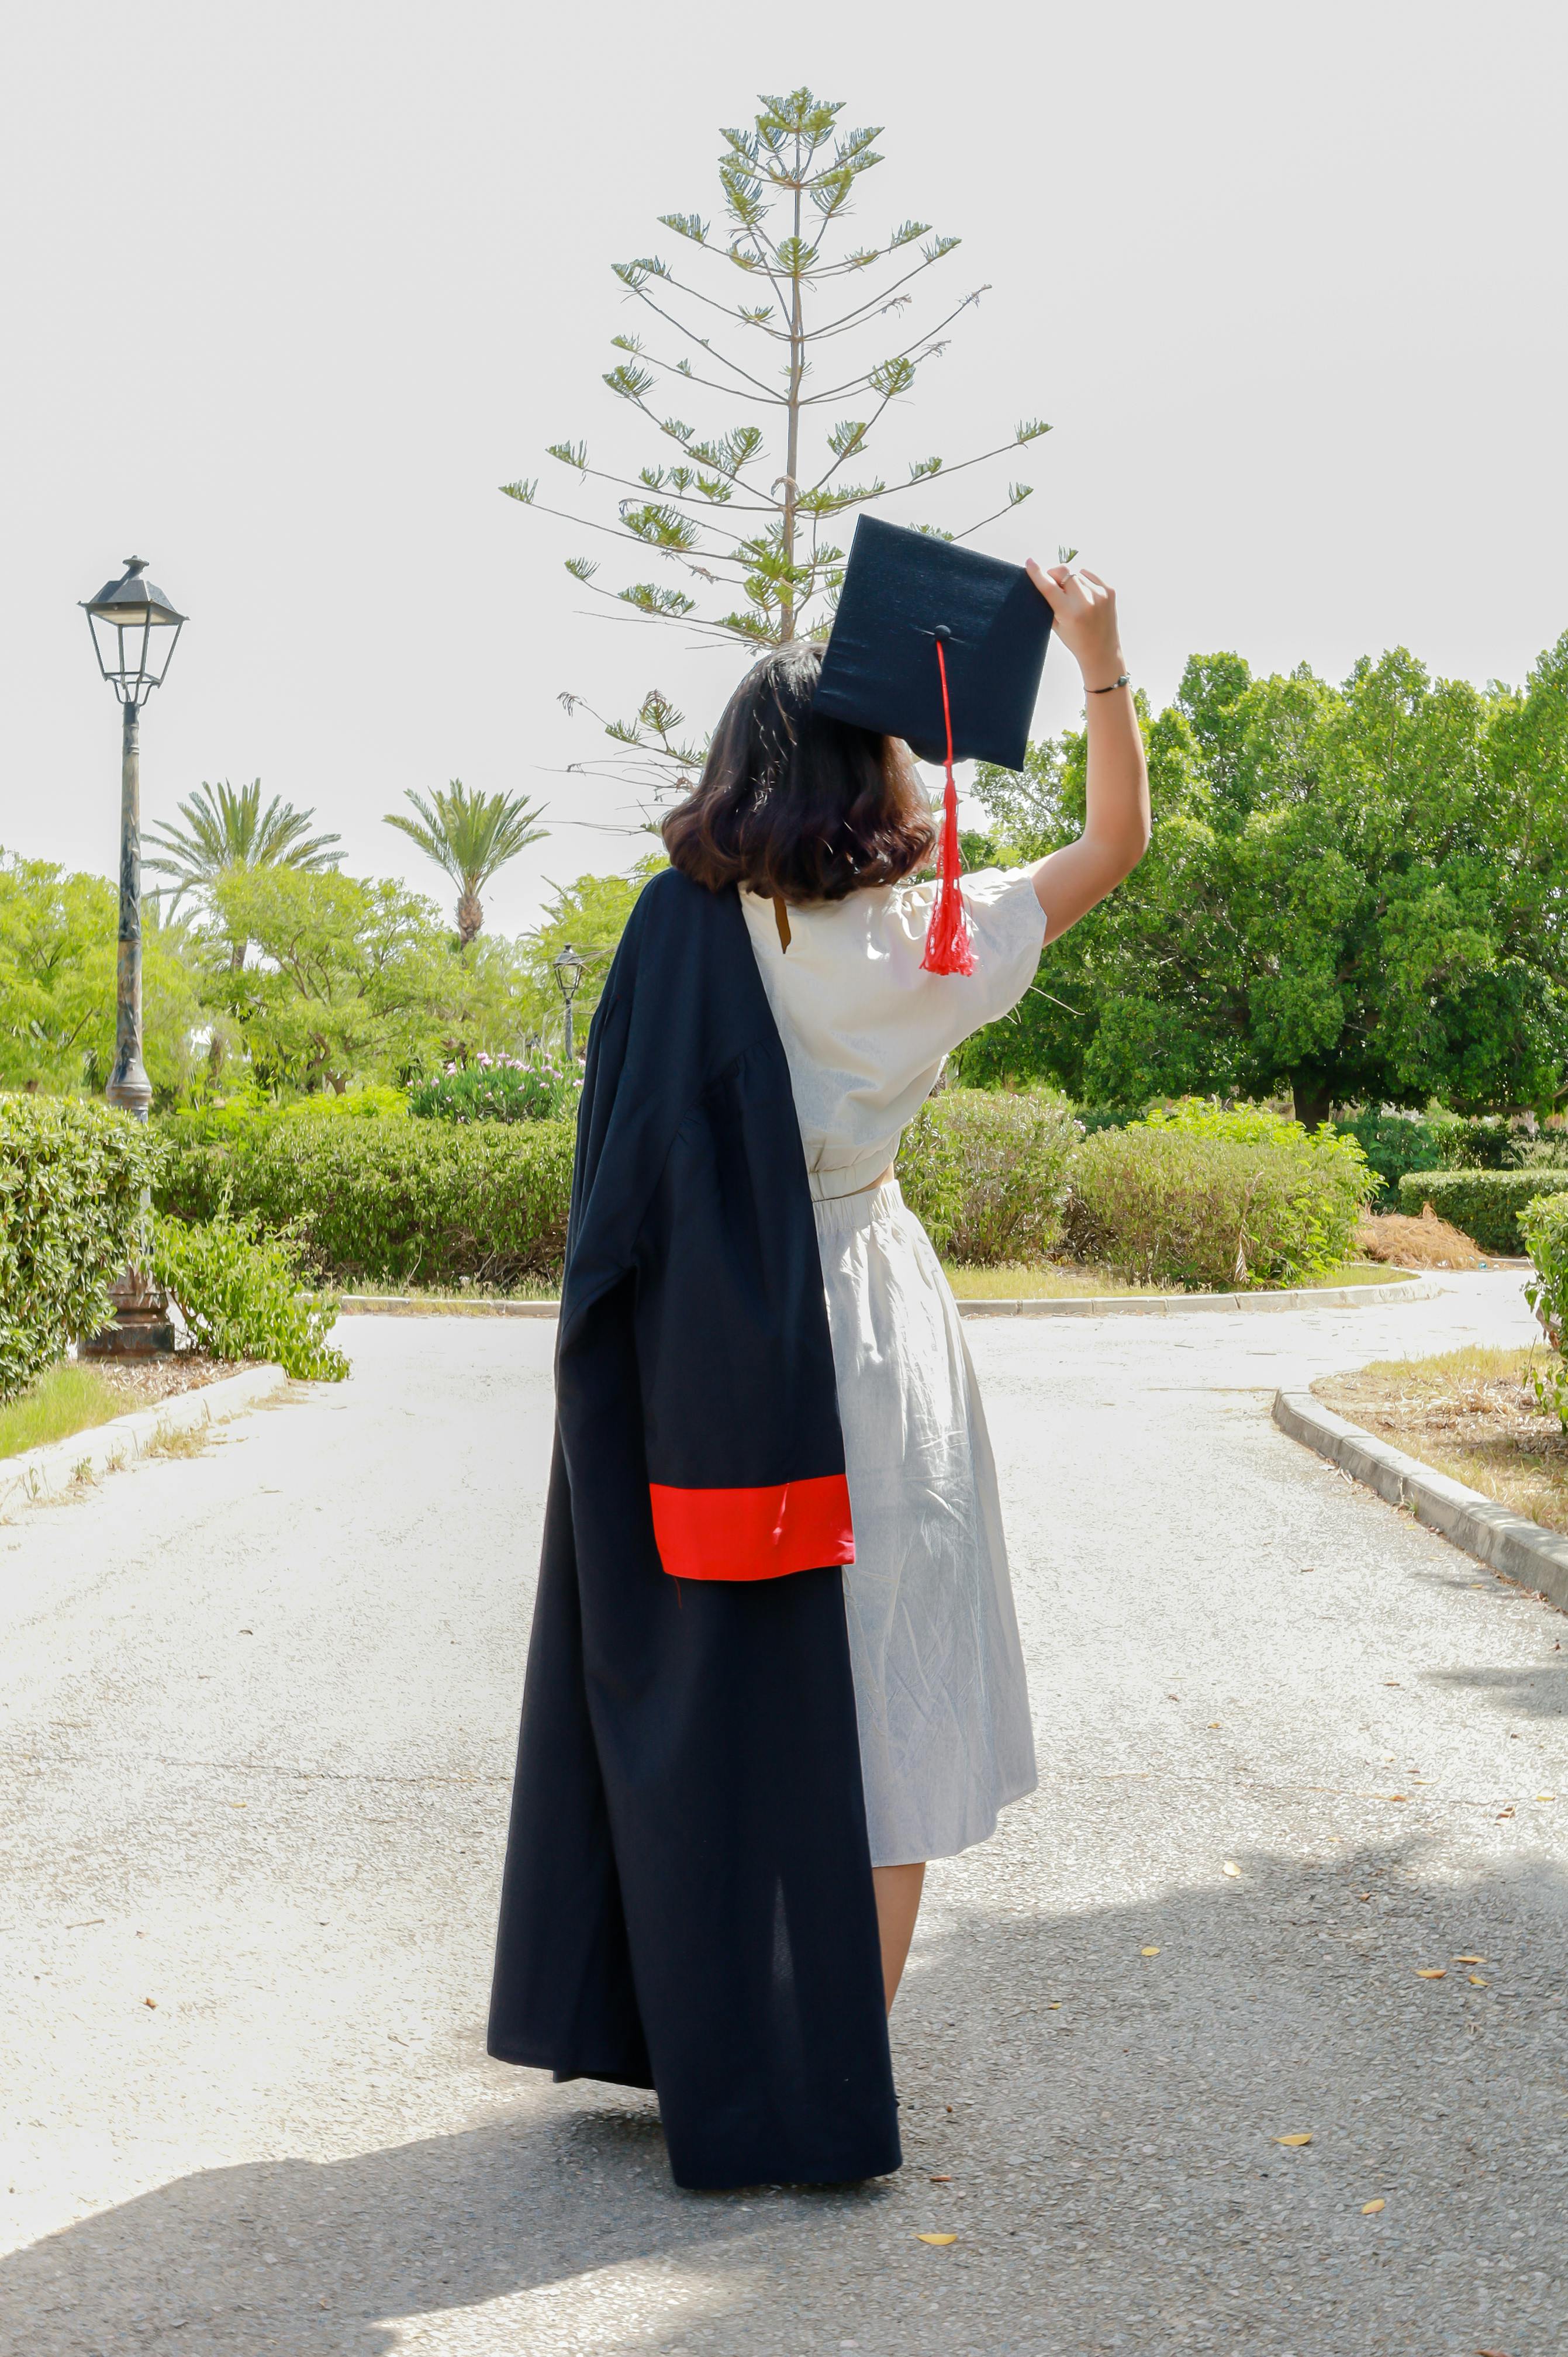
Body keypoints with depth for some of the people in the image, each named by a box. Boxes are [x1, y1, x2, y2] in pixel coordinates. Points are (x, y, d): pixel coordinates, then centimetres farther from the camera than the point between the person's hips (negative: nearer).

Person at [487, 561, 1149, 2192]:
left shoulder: (678, 924, -8)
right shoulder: (918, 941, -11)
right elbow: (1119, 840, 3)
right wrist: (1100, 661, 1)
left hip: (701, 1368, 2)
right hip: (862, 1352, -2)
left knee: (705, 1700, 14)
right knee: (870, 1710, 9)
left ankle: (696, 2046, 26)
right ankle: (834, 2084, 15)